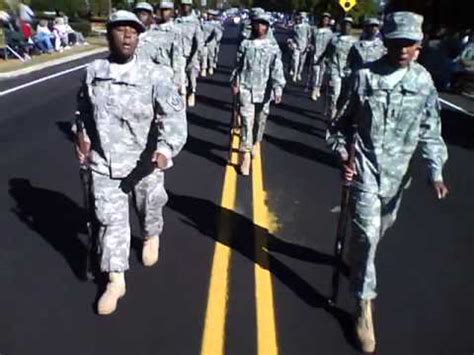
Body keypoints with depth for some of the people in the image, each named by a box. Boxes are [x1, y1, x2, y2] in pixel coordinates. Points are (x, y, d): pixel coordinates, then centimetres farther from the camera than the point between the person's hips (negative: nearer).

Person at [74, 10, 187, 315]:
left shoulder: (154, 75, -14)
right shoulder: (93, 72, 0)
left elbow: (174, 113, -25)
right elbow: (83, 107, 19)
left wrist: (166, 148, -40)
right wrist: (81, 134, 9)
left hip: (144, 162, -2)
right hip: (104, 162, 2)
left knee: (149, 208, 21)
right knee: (111, 220, 5)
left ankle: (152, 237, 56)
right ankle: (116, 280, 20)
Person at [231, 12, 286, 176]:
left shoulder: (273, 47, -1)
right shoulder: (245, 44, 4)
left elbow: (277, 69, -9)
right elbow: (238, 65, 11)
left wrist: (278, 88, -19)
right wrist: (234, 83, 9)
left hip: (264, 91, 1)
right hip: (246, 89, -1)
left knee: (260, 121, 13)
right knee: (247, 121, -7)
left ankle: (254, 144, 38)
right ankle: (245, 156, -5)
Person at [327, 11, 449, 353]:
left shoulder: (424, 82, -2)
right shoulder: (365, 76, -7)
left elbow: (430, 131, 1)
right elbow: (343, 120, 1)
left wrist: (436, 172, -8)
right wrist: (344, 155, -10)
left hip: (397, 171, 3)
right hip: (365, 167, -3)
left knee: (380, 228, 19)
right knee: (367, 234, -8)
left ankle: (357, 257, 51)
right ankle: (365, 304, 6)